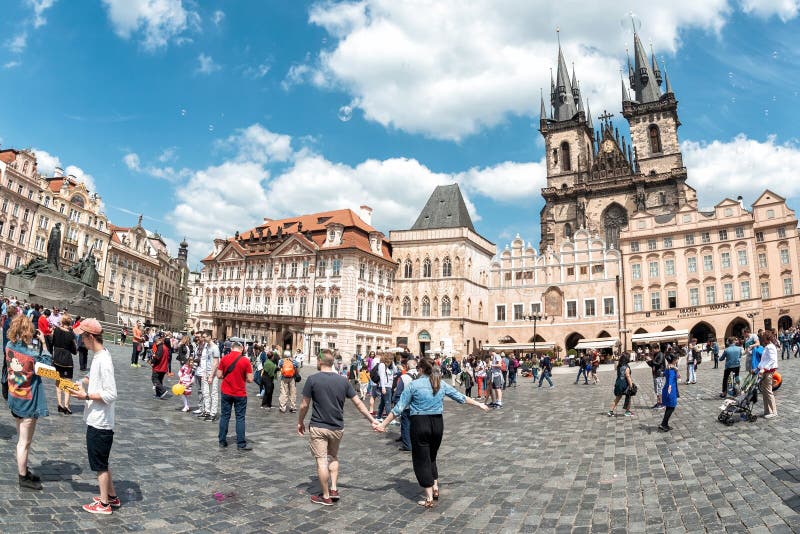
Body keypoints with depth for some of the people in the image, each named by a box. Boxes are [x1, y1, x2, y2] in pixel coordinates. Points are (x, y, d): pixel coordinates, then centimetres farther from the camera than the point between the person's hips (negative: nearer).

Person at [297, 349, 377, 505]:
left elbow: (304, 405, -7)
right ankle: (334, 489, 18)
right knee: (333, 457, 23)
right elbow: (358, 403, 1)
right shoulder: (343, 380, -1)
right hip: (337, 428, 4)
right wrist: (372, 420, 8)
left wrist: (300, 422, 10)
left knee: (321, 460, 5)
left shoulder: (312, 379, -11)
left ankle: (325, 496, 14)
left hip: (318, 427, -4)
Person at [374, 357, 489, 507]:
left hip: (419, 423, -4)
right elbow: (461, 397, 13)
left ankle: (429, 498, 9)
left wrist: (383, 424, -1)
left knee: (421, 460, 7)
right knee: (432, 457, 24)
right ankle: (435, 488, 25)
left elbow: (399, 408, -7)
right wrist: (479, 404, 27)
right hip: (437, 423, 4)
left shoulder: (414, 385, -7)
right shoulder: (442, 384, 4)